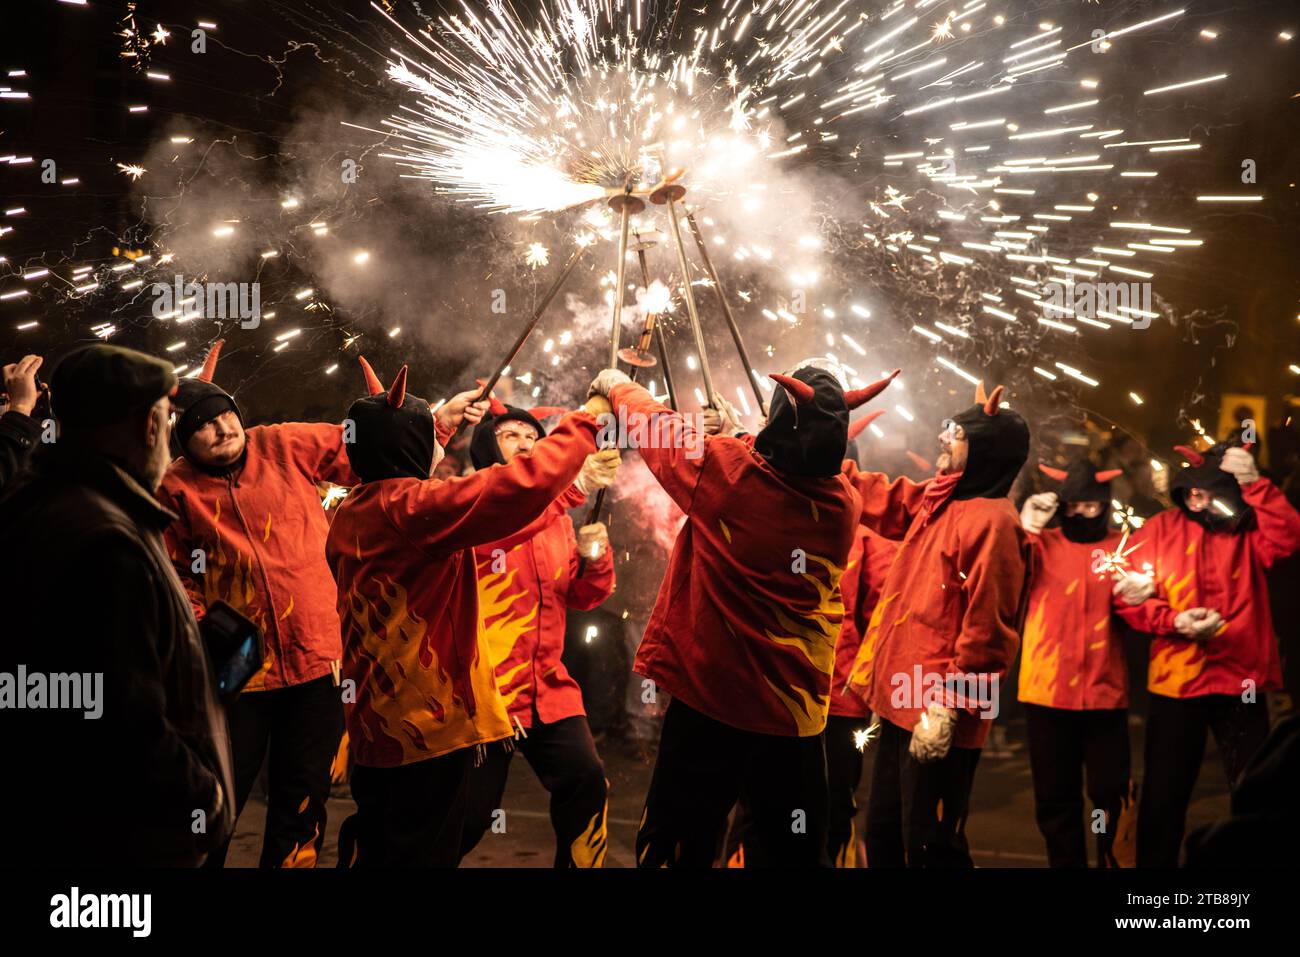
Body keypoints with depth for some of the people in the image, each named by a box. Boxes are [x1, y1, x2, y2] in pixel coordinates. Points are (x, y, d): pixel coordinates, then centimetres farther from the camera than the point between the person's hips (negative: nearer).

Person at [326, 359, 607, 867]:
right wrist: (587, 418, -16)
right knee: (420, 854, 0)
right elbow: (525, 484, -29)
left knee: (372, 849, 18)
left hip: (375, 724, 9)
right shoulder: (412, 505, -20)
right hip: (429, 725, -9)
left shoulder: (351, 510, 7)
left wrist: (444, 421, 33)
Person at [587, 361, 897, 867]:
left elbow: (661, 429, 4)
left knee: (678, 848, 7)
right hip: (795, 710, 4)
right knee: (792, 850, 12)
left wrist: (619, 387, 23)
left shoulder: (727, 470, -14)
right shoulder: (843, 504, -2)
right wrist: (742, 441, 32)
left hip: (711, 699, -4)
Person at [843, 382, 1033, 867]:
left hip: (939, 715, -10)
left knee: (928, 848, -5)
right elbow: (876, 497, 26)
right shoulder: (936, 503, 12)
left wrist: (949, 706, -22)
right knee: (882, 836, 17)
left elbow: (987, 629, -19)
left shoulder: (991, 520, -14)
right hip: (904, 704, 10)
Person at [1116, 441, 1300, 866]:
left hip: (1241, 680, 0)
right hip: (1176, 681, 0)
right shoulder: (1160, 530, 2)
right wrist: (1173, 621, -16)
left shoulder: (1250, 528, 4)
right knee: (1164, 795, 8)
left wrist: (1254, 482, -23)